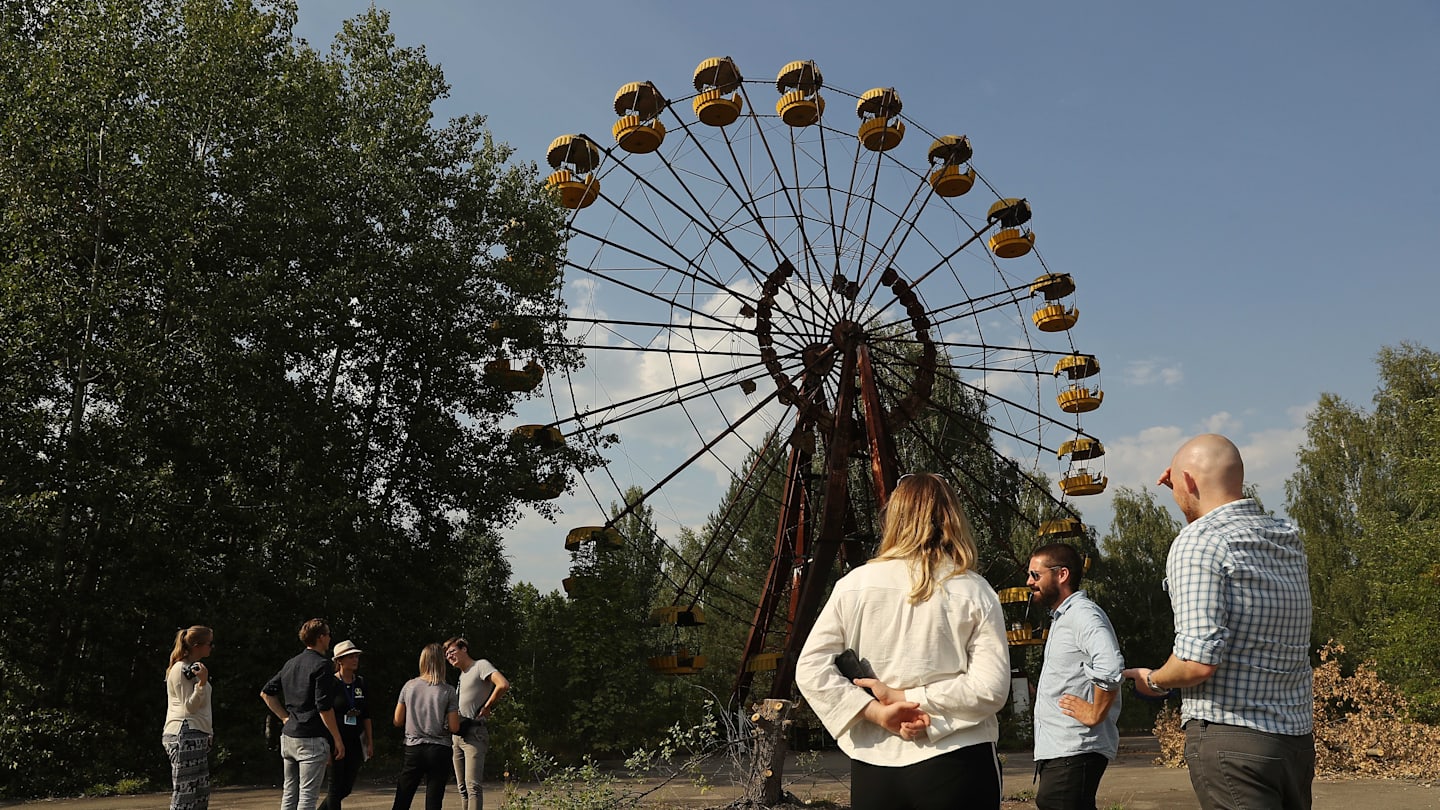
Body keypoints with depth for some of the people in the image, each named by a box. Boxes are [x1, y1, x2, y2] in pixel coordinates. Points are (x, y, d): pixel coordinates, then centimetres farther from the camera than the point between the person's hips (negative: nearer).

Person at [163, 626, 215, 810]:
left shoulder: (192, 668, 20)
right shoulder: (181, 670, -11)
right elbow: (190, 706, -15)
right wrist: (202, 683, -26)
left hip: (196, 736, 10)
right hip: (184, 735, -10)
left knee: (202, 793, 7)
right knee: (185, 794, -11)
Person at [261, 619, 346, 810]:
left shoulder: (291, 664, 14)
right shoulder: (321, 665, -11)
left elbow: (266, 692, 19)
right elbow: (324, 707, -16)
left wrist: (285, 717, 17)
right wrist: (338, 739, -10)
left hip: (288, 736, 8)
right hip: (311, 739, -8)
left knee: (289, 794, 14)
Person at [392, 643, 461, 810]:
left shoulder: (409, 686, 0)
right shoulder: (448, 691, -6)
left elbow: (397, 722, 5)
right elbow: (454, 727, -7)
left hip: (413, 749, 2)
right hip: (439, 751, -2)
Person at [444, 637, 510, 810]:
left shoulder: (481, 665, -5)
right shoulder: (462, 675, 22)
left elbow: (503, 685, -20)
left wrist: (487, 707, -11)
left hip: (474, 734, -9)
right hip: (457, 735, 9)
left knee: (472, 786, -16)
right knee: (463, 788, 9)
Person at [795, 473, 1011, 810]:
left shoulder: (854, 585, 0)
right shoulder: (974, 592, -4)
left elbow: (811, 671, -4)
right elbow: (991, 688, -12)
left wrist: (875, 711, -8)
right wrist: (909, 698, -9)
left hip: (873, 767, 2)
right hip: (956, 767, -2)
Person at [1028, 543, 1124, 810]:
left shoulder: (1083, 615, -13)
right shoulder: (1061, 618, 21)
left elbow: (1110, 667, -30)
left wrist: (1095, 714, -21)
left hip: (1074, 752, -10)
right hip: (1058, 751, 10)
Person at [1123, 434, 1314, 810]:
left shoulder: (1198, 541, -14)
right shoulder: (1288, 539, 9)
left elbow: (1198, 662, -21)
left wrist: (1154, 681, -2)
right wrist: (1193, 494, 30)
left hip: (1229, 736, -8)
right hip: (1298, 737, 8)